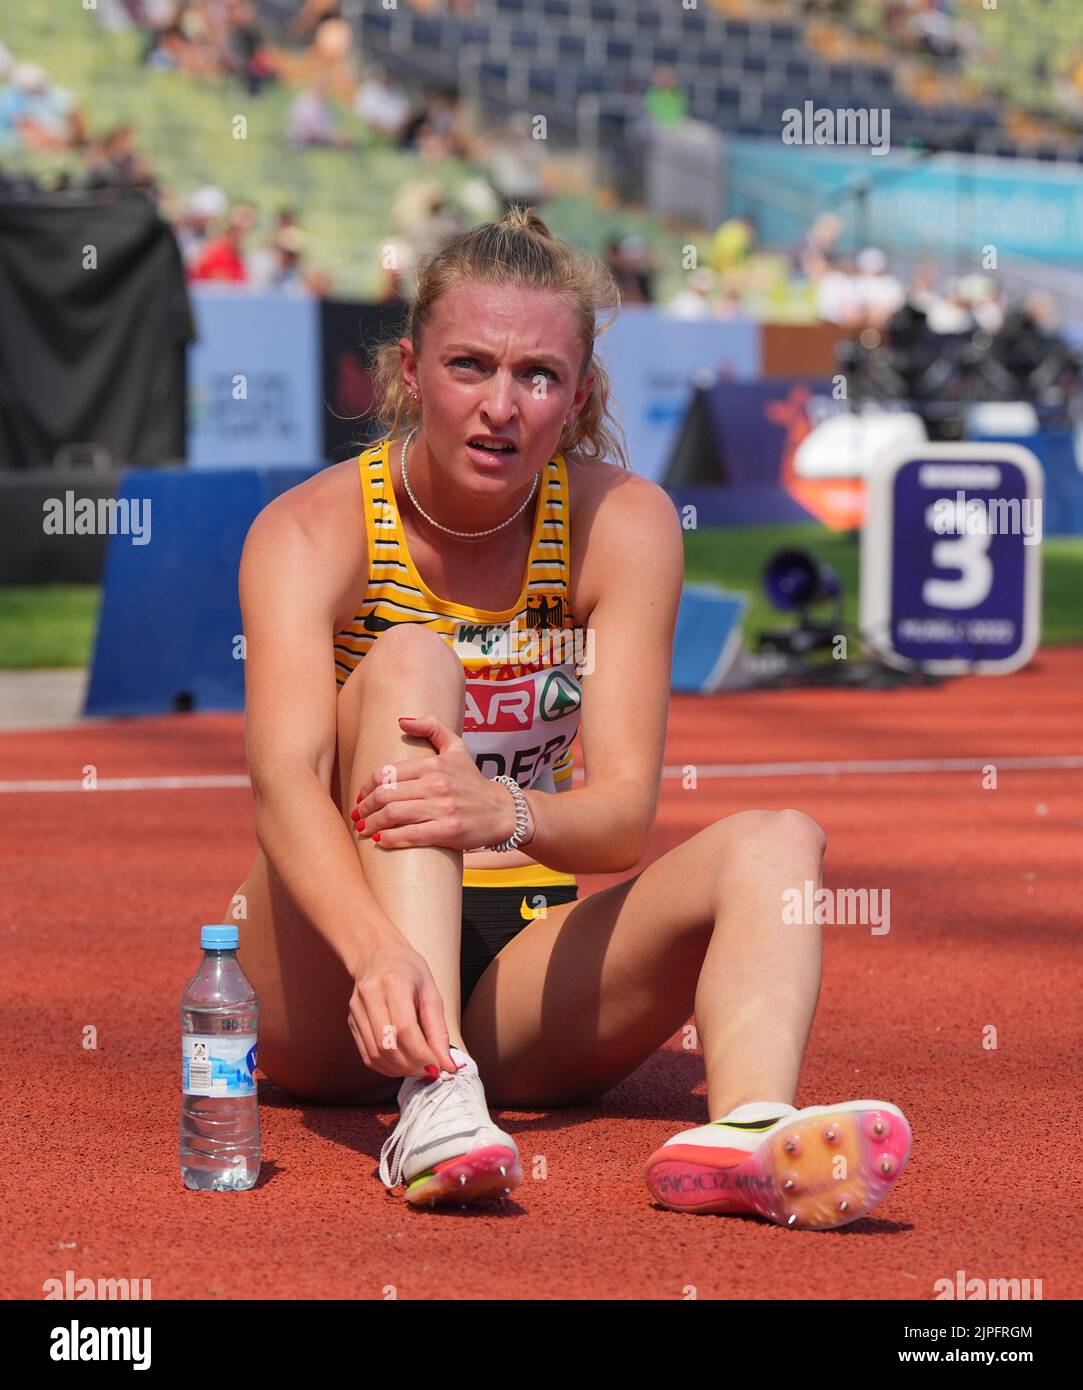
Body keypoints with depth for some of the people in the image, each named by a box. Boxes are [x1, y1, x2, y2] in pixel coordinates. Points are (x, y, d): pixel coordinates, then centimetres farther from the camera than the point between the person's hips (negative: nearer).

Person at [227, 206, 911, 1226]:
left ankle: (746, 1129, -51)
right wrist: (378, 951, -50)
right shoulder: (314, 531, -11)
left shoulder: (622, 522, -3)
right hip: (328, 1010, -3)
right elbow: (283, 783, -29)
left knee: (774, 843, -20)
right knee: (410, 660, -25)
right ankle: (432, 1093, -45)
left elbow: (623, 815, -14)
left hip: (519, 977, 3)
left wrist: (508, 812, -39)